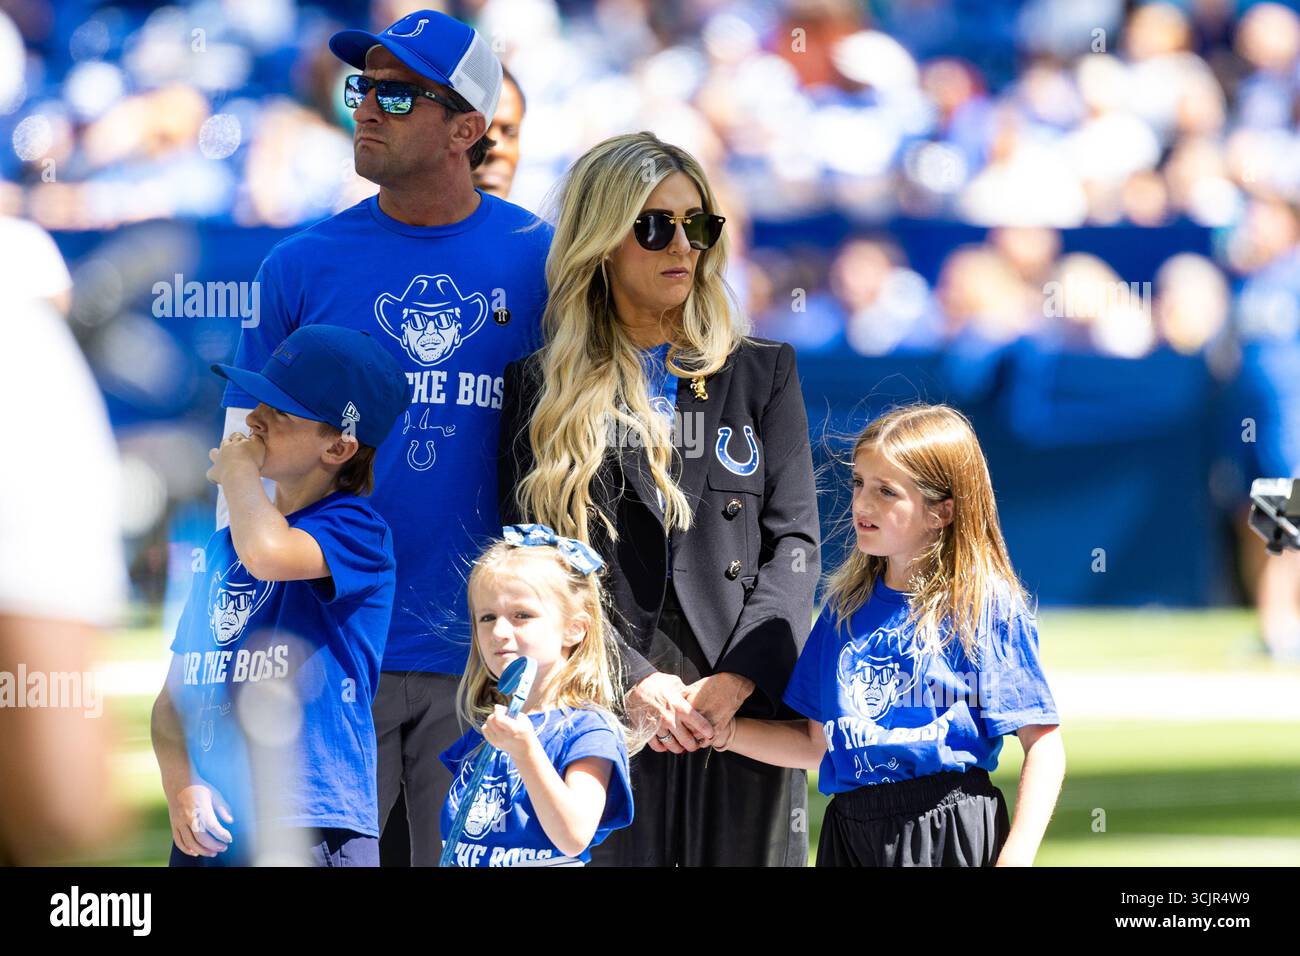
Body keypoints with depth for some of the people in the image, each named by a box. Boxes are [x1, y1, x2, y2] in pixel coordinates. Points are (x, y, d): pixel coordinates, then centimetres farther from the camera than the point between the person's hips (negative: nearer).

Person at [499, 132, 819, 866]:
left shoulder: (764, 373, 13)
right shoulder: (546, 390, 9)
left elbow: (795, 541, 5)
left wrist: (738, 680, -10)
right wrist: (634, 680, -12)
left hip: (746, 707, 1)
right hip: (603, 709, -1)